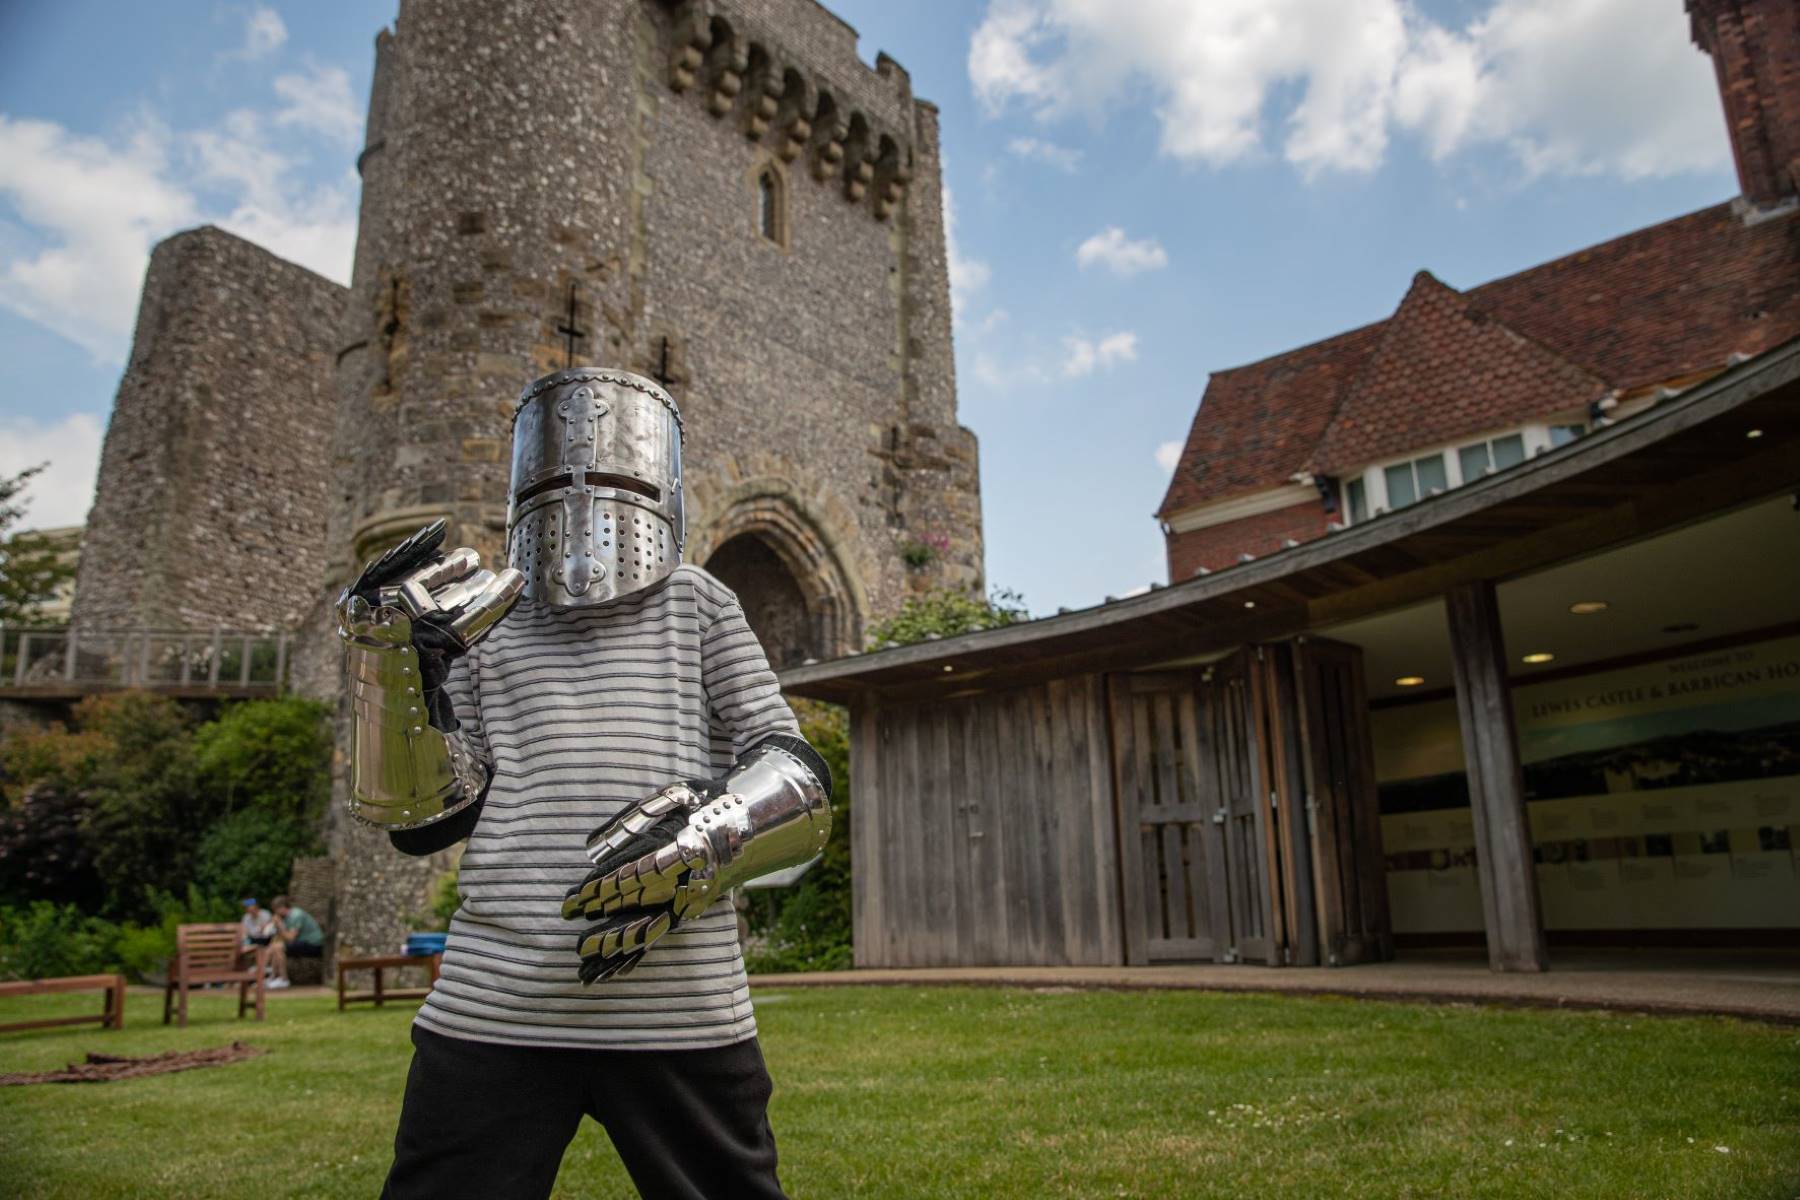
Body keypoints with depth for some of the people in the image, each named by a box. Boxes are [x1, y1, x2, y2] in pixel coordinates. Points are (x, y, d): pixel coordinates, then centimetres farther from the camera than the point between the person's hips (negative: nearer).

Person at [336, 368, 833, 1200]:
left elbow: (802, 784, 2)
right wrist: (393, 660, -5)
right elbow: (419, 818, 8)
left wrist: (703, 846, -17)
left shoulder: (696, 605, 9)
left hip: (682, 1012, 0)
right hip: (493, 1007, 1)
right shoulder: (482, 619, 13)